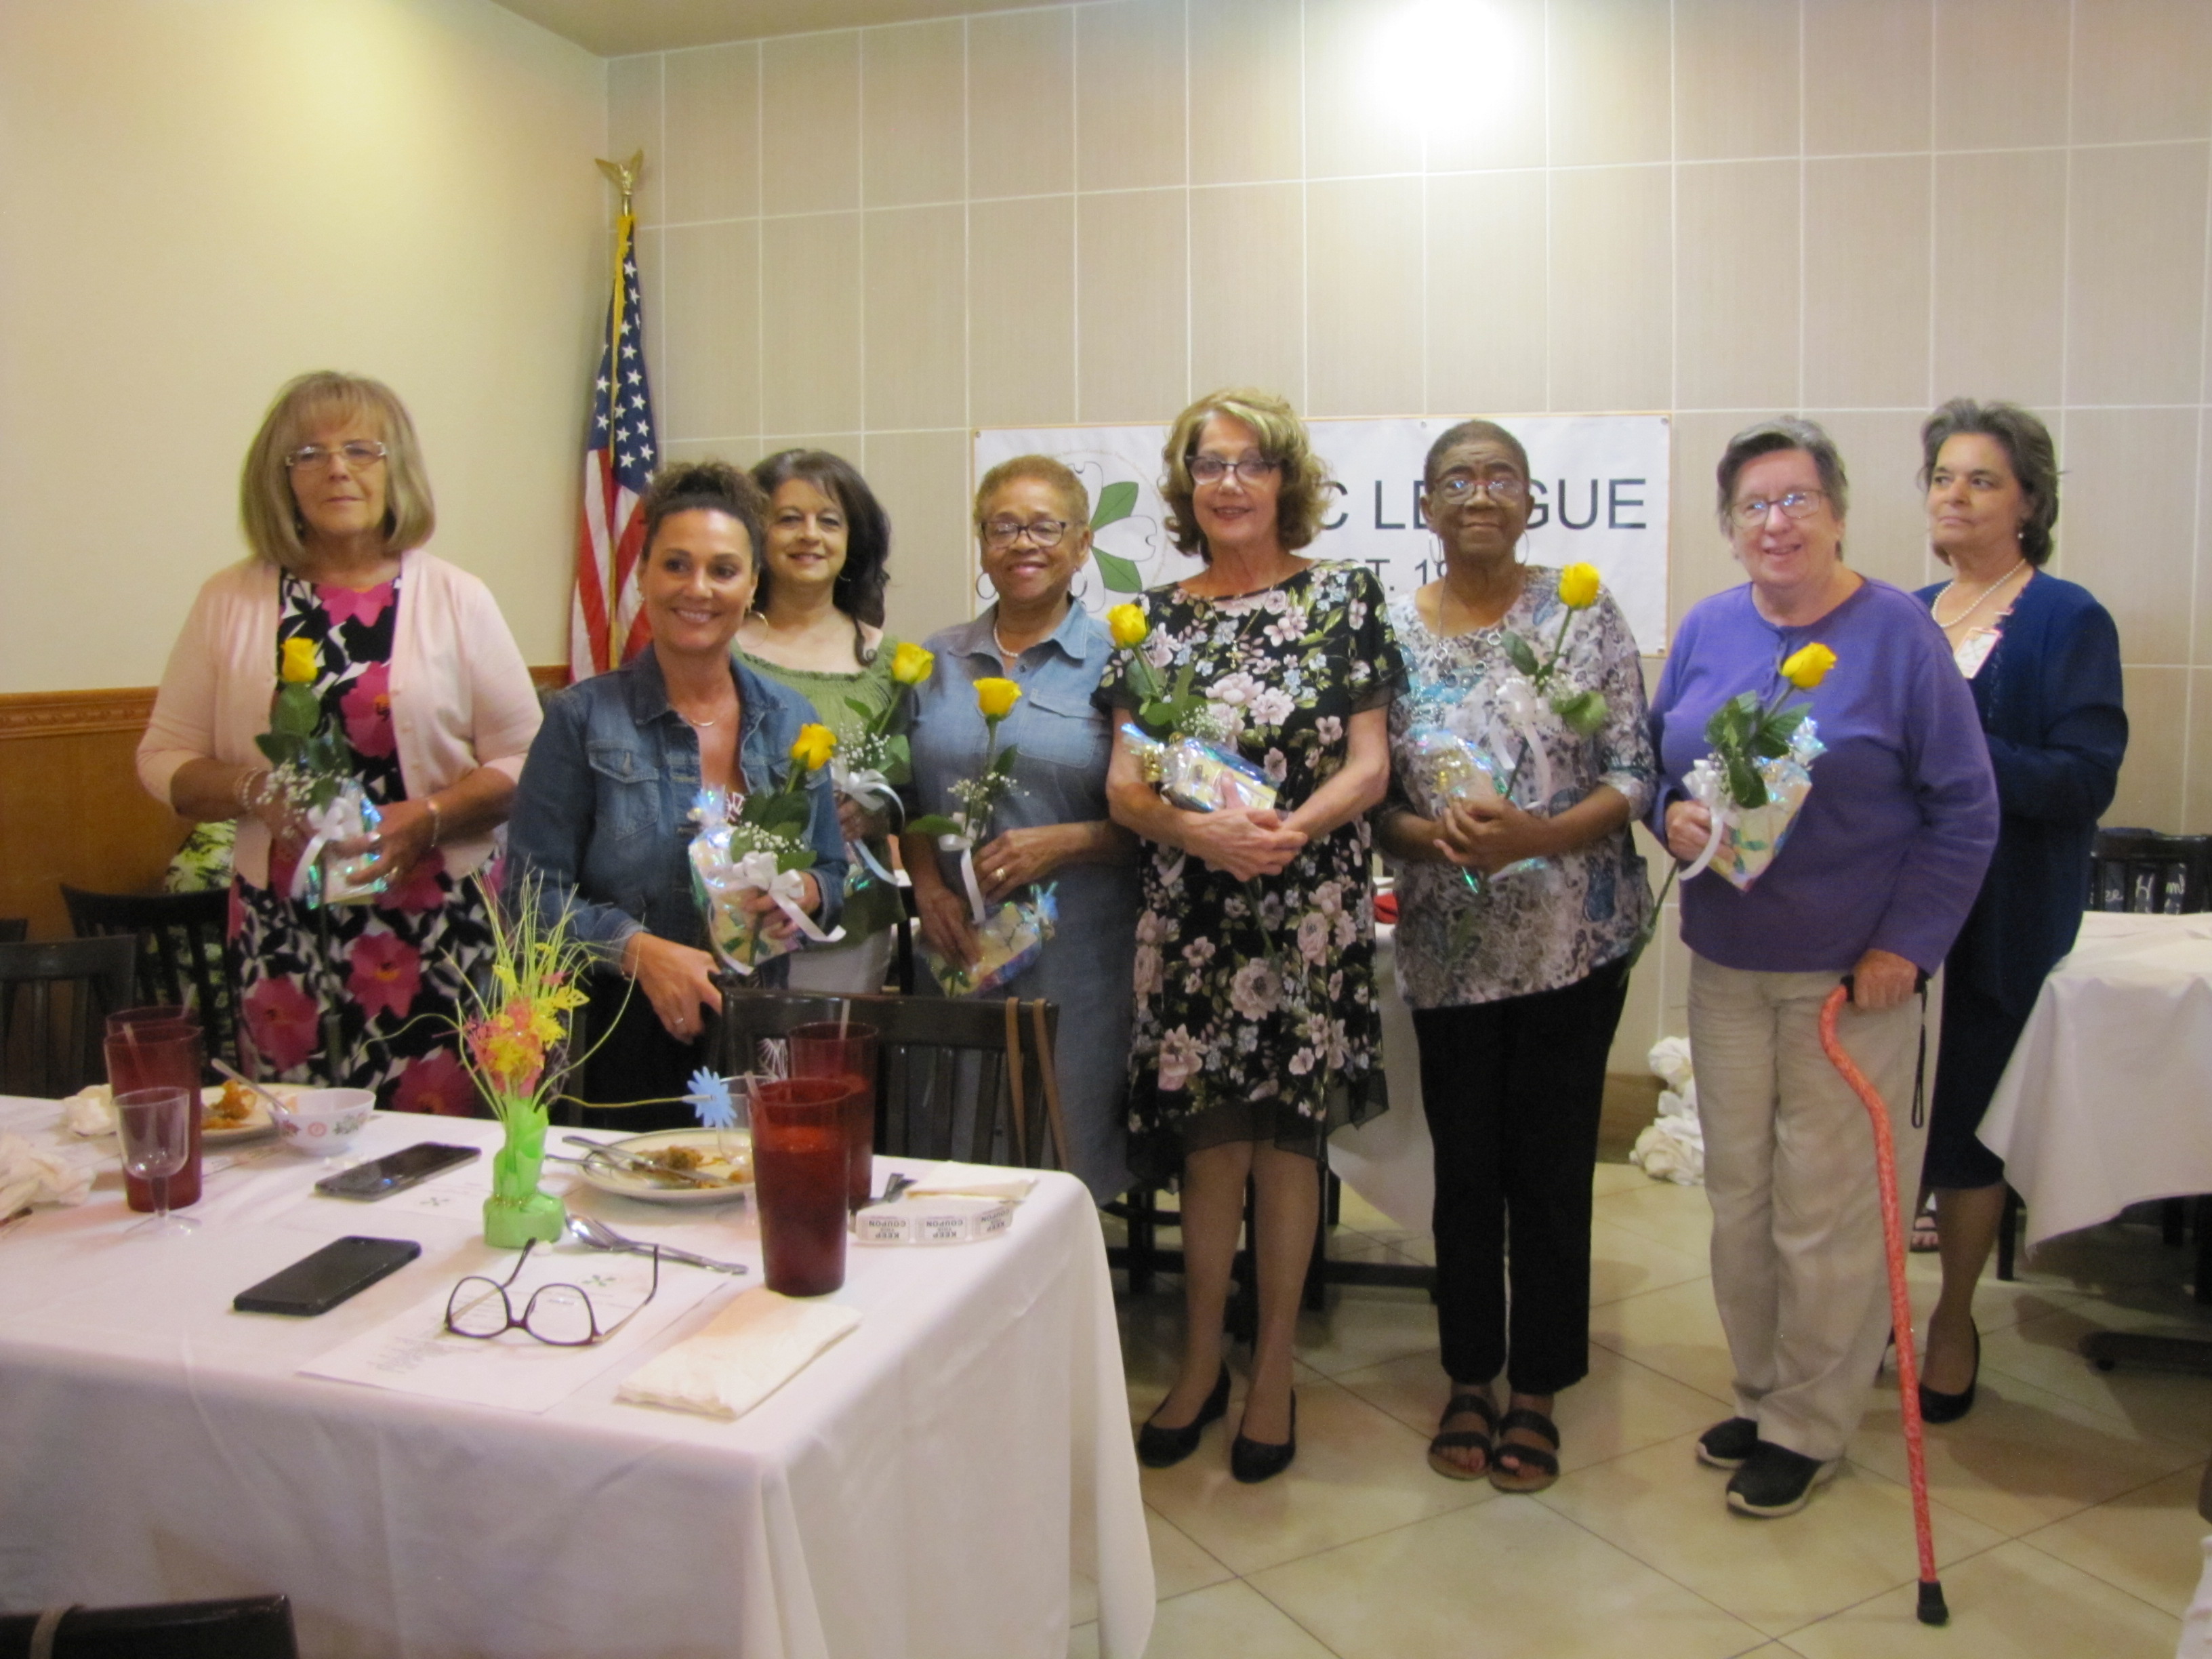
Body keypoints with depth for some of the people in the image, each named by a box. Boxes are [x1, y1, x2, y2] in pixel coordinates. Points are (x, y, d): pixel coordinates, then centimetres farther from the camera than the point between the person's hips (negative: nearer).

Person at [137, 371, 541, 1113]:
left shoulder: (455, 598, 2)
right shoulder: (229, 601, 7)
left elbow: (524, 759, 1)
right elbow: (163, 758, 10)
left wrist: (428, 818, -15)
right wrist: (255, 793, -9)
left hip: (439, 920, -2)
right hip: (282, 926, 2)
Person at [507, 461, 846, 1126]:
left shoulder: (791, 722, 9)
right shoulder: (583, 718, -2)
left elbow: (834, 871, 14)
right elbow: (534, 887, -7)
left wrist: (805, 894, -8)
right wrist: (637, 950, -21)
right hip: (621, 1040, -3)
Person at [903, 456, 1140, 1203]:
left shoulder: (1116, 663, 0)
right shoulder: (936, 662, 11)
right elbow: (905, 799, 15)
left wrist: (1064, 844, -16)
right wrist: (927, 884, -2)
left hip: (1076, 953, -3)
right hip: (958, 947, 3)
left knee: (1068, 1164, 3)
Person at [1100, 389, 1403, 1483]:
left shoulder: (1342, 598, 3)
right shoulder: (1155, 618, 8)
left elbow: (1370, 764, -3)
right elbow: (1124, 784, 1)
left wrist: (1292, 827, -22)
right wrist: (1197, 829, -20)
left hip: (1309, 913, -2)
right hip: (1186, 918, 2)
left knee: (1286, 1139, 6)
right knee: (1208, 1144, 8)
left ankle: (1273, 1373, 23)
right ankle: (1200, 1364, 26)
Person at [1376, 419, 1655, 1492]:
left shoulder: (1583, 612, -1)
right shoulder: (1390, 630, 2)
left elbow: (1634, 775, -4)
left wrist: (1536, 834, -21)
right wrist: (1430, 835, -18)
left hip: (1574, 939, -1)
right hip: (1448, 948, 1)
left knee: (1552, 1165, 6)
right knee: (1466, 1167, 10)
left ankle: (1537, 1388, 24)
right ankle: (1469, 1378, 28)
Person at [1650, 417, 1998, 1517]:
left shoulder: (1899, 634, -7)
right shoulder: (1706, 630, 5)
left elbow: (1964, 810, -5)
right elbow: (1656, 756, 13)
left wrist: (1906, 943, -11)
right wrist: (1671, 816, -9)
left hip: (1851, 973, -4)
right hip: (1725, 964, 4)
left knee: (1826, 1208, 3)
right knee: (1736, 1194, 13)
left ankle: (1808, 1425, 21)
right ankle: (1761, 1390, 31)